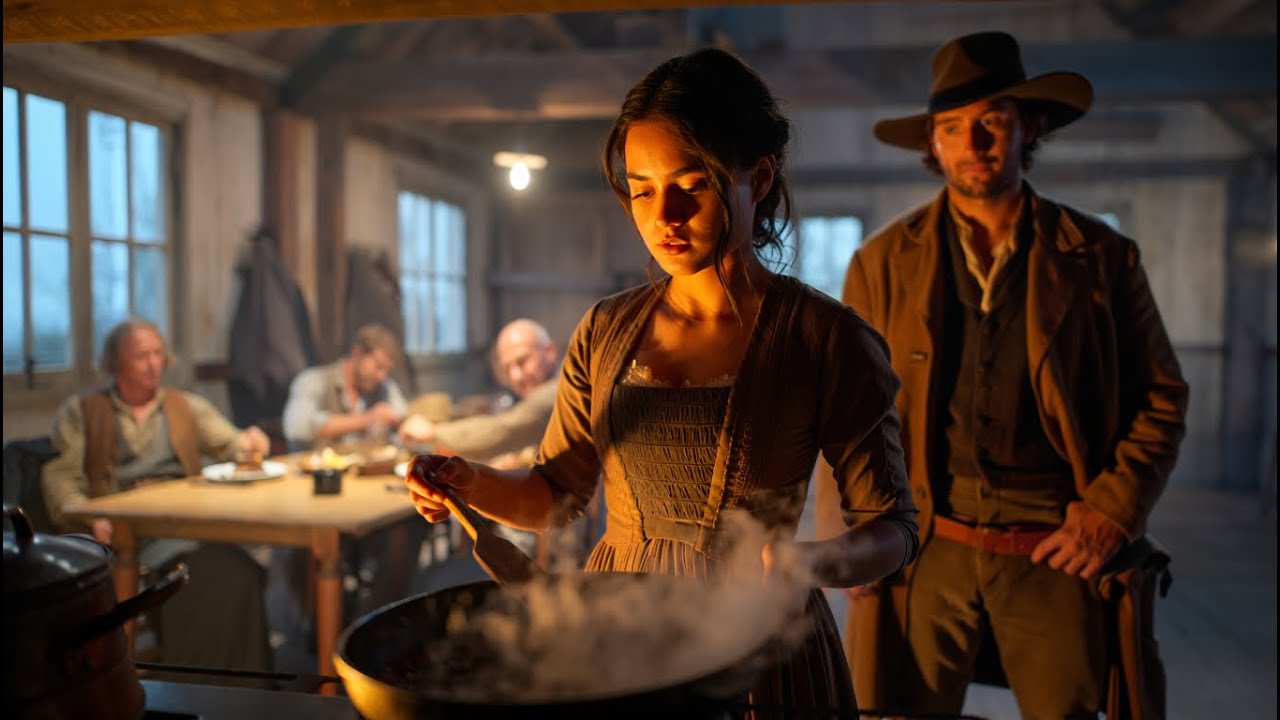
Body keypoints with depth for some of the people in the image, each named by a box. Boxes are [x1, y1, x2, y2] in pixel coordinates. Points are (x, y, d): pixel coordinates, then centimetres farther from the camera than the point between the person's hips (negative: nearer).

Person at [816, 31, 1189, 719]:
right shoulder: (883, 262, 1)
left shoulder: (1102, 256, 2)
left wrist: (1115, 509, -3)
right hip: (923, 554, 0)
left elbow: (1161, 396, 9)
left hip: (1056, 552, 1)